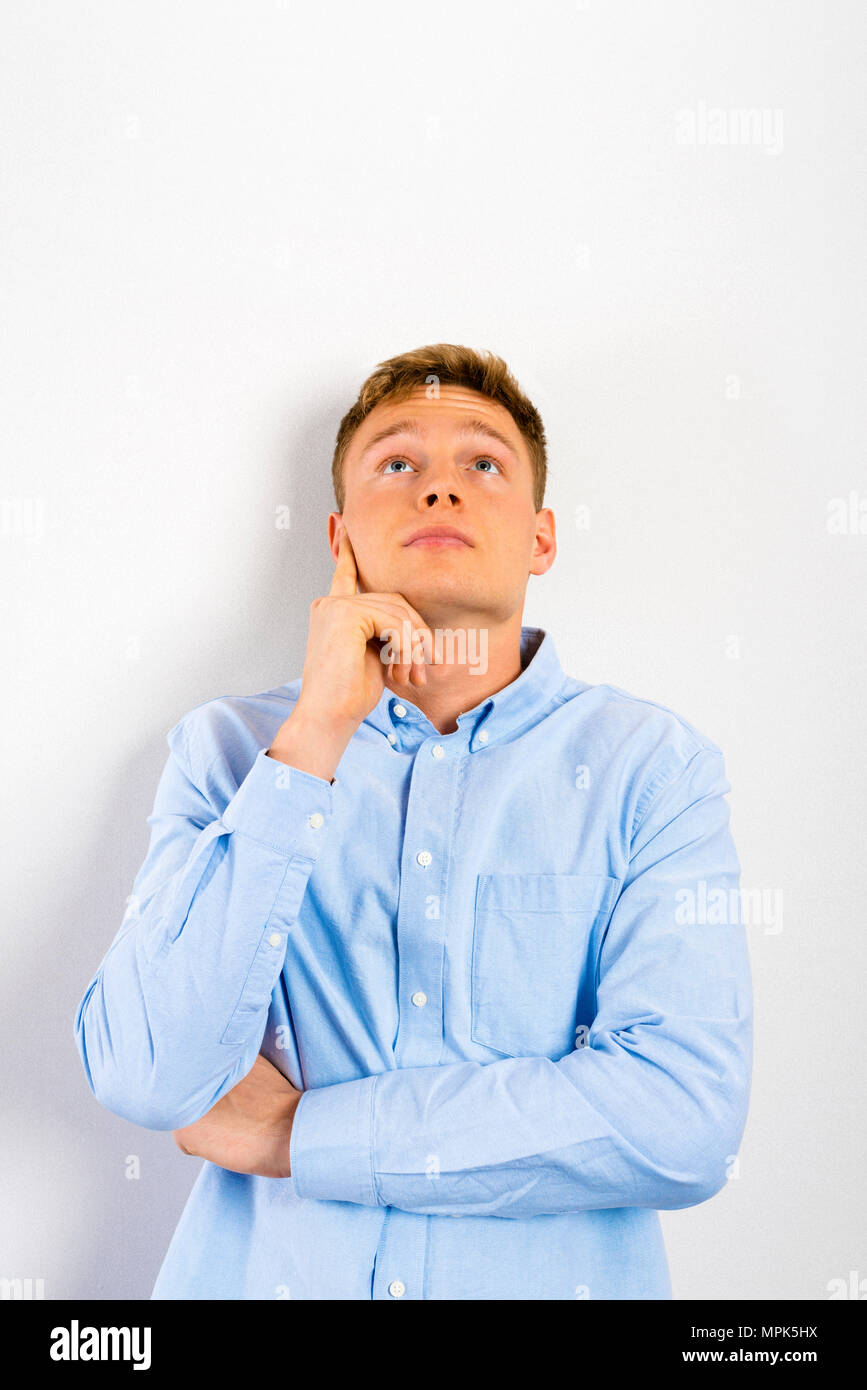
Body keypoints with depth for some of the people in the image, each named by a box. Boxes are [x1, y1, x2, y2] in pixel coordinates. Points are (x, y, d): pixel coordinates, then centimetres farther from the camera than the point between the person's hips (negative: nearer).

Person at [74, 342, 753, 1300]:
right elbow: (147, 1078, -12)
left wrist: (298, 1133, -11)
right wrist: (315, 735, -16)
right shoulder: (225, 749, 0)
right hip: (262, 1271, 2)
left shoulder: (651, 764, -3)